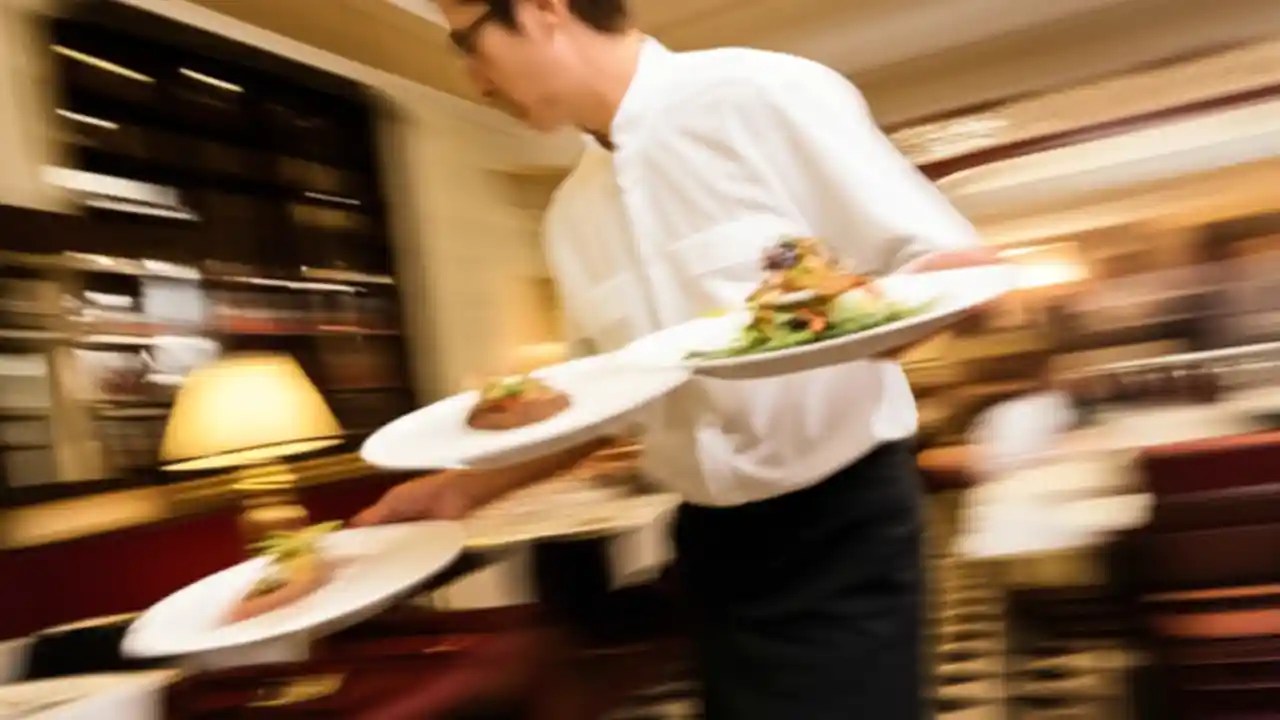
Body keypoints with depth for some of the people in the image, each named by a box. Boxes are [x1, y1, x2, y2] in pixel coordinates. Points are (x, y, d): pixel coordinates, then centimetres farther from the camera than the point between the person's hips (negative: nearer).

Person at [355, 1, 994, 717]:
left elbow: (958, 269, -12)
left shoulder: (768, 93, -13)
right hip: (713, 541, 6)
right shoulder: (571, 213, 6)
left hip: (840, 525, -5)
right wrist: (465, 487, 7)